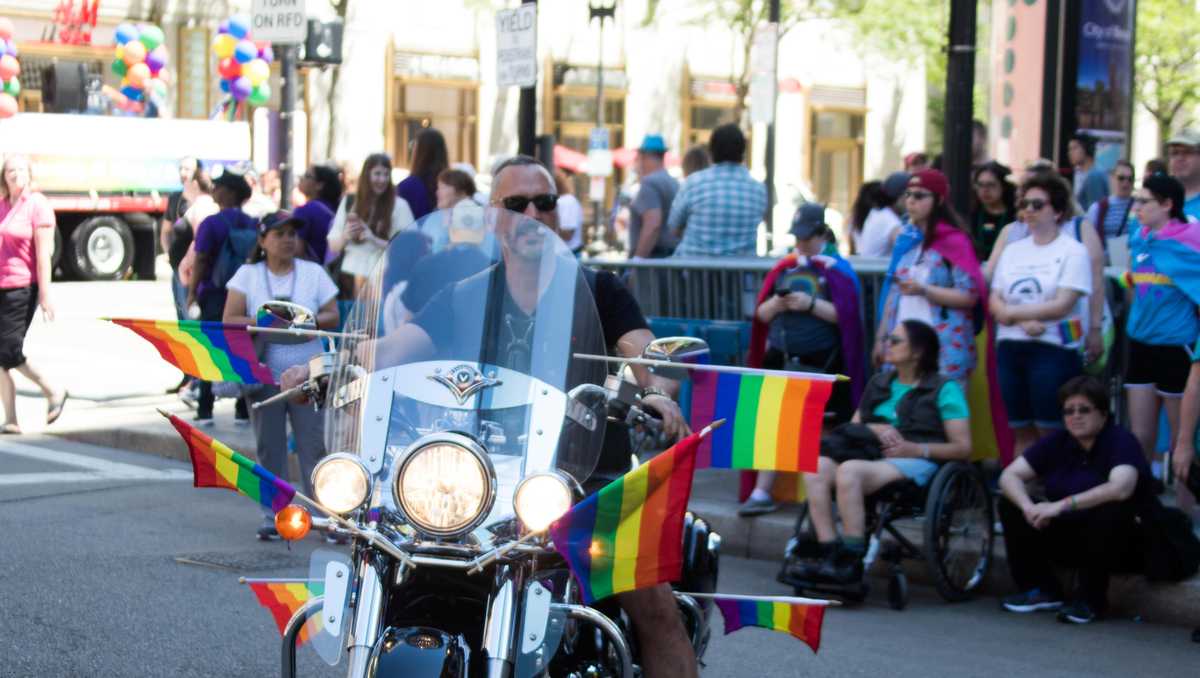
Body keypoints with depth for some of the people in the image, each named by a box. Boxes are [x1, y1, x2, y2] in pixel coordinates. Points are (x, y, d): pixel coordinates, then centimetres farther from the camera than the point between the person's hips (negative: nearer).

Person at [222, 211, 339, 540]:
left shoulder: (313, 272, 7)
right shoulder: (247, 274, 5)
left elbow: (332, 316, 2)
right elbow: (230, 321, -2)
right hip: (264, 375, 0)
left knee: (313, 445, -4)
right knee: (269, 448, 4)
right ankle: (273, 516, 11)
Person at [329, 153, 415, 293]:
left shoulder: (399, 205, -1)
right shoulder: (349, 202, 9)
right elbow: (333, 245, 12)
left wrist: (374, 239, -17)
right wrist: (345, 236, -10)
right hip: (350, 276, 3)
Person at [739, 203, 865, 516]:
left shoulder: (836, 268, -1)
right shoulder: (784, 267, 13)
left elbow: (846, 315, -9)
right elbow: (761, 314, 13)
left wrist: (811, 305, -17)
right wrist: (777, 304, -8)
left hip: (821, 362, -4)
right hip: (780, 359, 4)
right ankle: (761, 493, 4)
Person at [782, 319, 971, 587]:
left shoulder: (944, 389, 5)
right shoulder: (879, 383, 24)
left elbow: (963, 448, -2)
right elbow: (853, 426, 22)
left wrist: (915, 449, -15)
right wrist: (874, 429, -1)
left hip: (916, 463, -6)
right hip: (874, 453, 6)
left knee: (849, 470, -34)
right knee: (817, 466, -25)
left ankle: (852, 563, -30)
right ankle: (829, 553, -31)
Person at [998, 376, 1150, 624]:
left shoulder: (1121, 441, -15)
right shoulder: (1056, 443, 1)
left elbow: (1120, 489, -34)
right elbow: (1009, 476, -5)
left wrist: (1061, 505, -37)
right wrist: (1028, 507, -27)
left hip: (1120, 545, -5)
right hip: (1069, 542, 5)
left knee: (1111, 512, -36)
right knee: (1010, 504, -9)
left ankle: (1091, 599, -18)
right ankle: (1042, 590, 0)